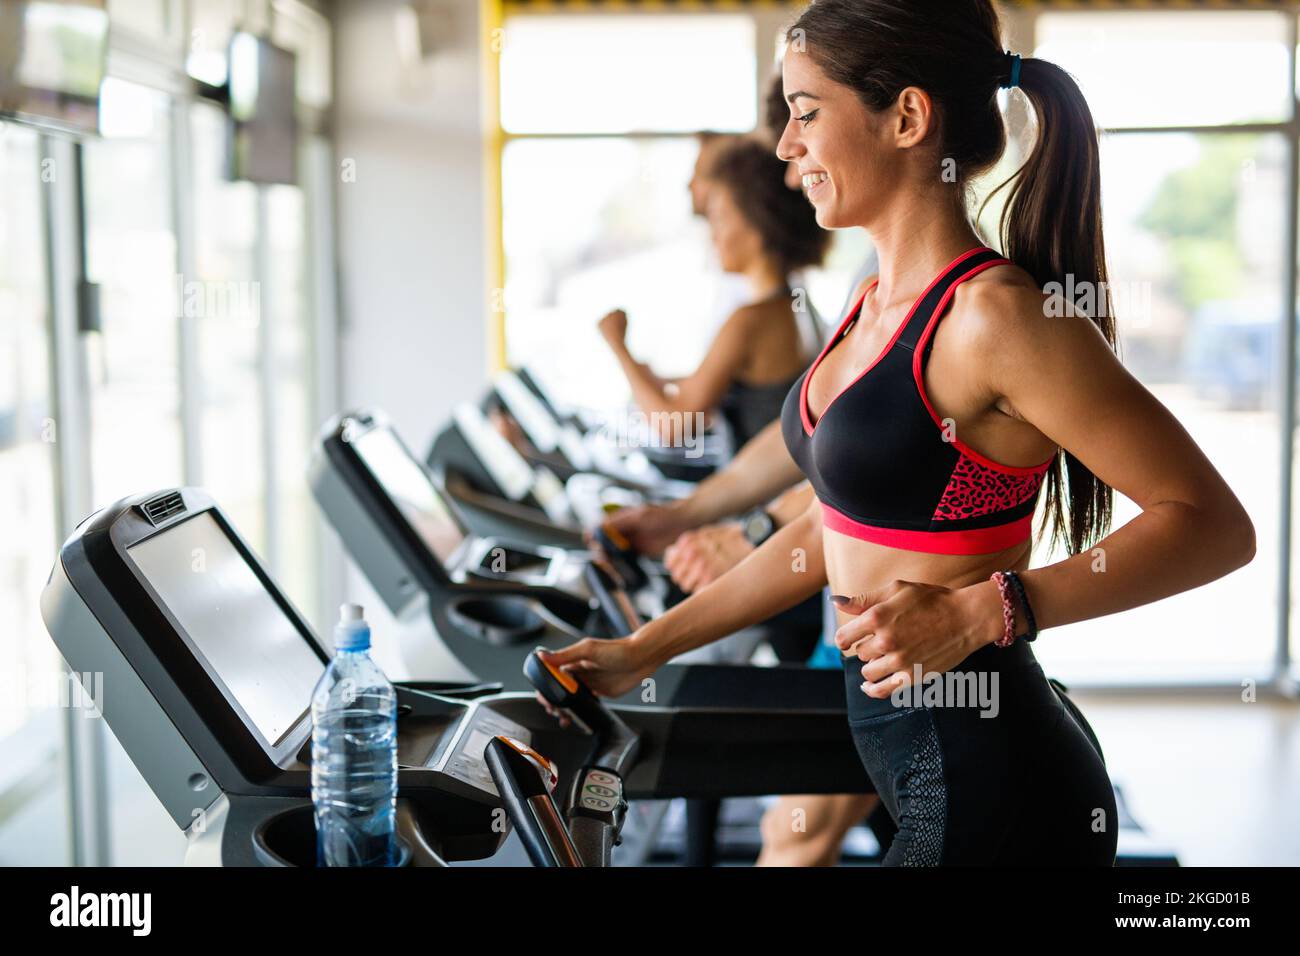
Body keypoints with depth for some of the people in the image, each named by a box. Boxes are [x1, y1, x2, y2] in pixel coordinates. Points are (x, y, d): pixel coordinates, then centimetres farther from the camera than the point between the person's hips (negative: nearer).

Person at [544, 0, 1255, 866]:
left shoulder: (994, 316, -19)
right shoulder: (881, 303, 8)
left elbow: (1215, 523, -18)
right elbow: (838, 523, 17)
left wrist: (979, 613, -27)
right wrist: (645, 650, 18)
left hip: (989, 793, -8)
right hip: (927, 764, 8)